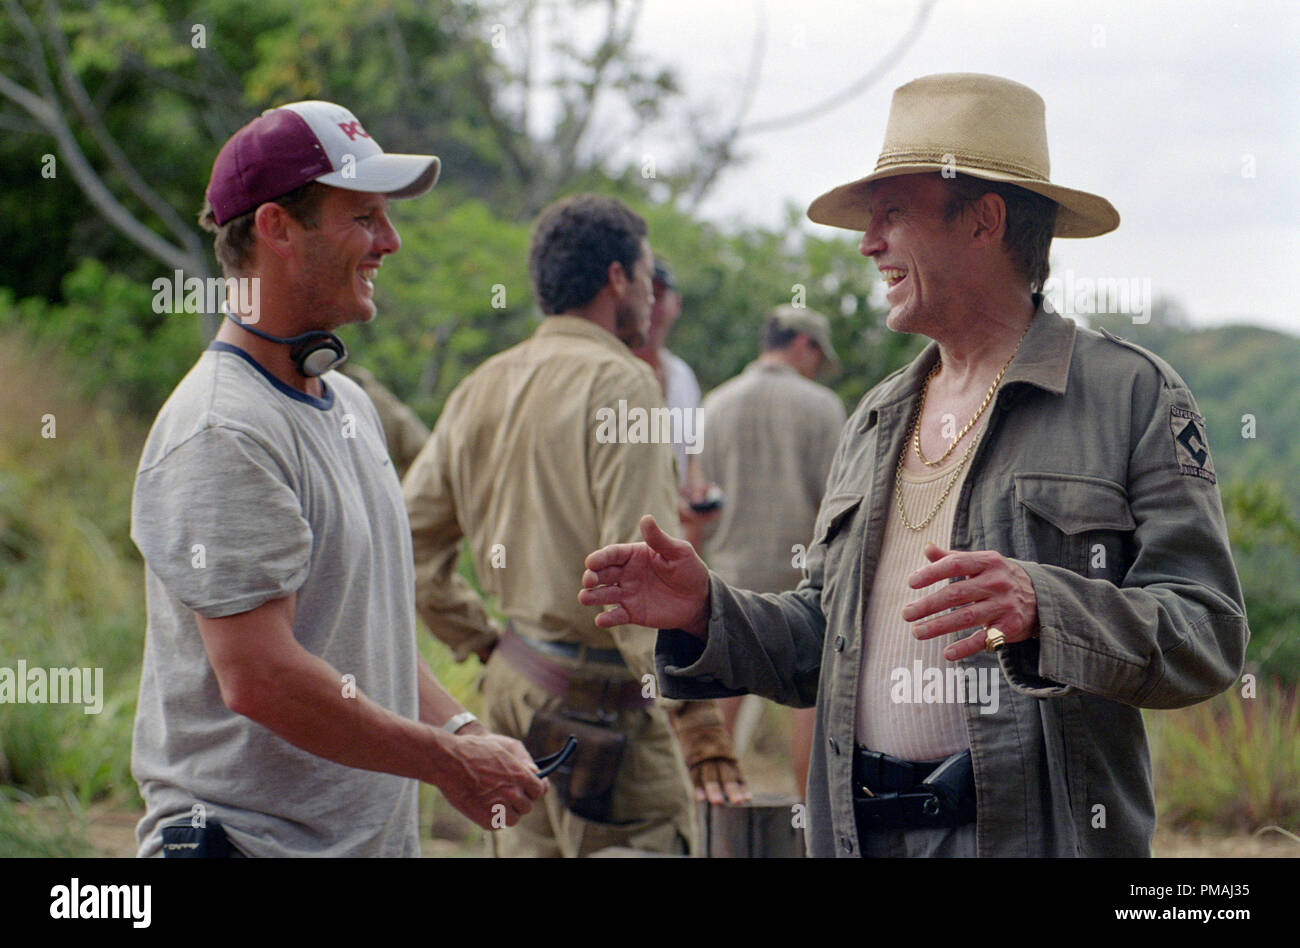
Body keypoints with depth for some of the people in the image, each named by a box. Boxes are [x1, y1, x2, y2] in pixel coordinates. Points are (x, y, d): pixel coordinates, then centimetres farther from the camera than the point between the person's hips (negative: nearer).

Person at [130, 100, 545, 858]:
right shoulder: (222, 433, -16)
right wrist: (448, 761, -15)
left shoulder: (350, 405, 15)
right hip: (250, 839, -9)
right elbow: (260, 679, -23)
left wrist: (461, 731, 4)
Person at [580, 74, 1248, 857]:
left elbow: (1209, 637, -11)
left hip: (1039, 832, -5)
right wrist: (706, 614, 2)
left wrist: (1042, 609, -25)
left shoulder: (1134, 395, -2)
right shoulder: (875, 422, 17)